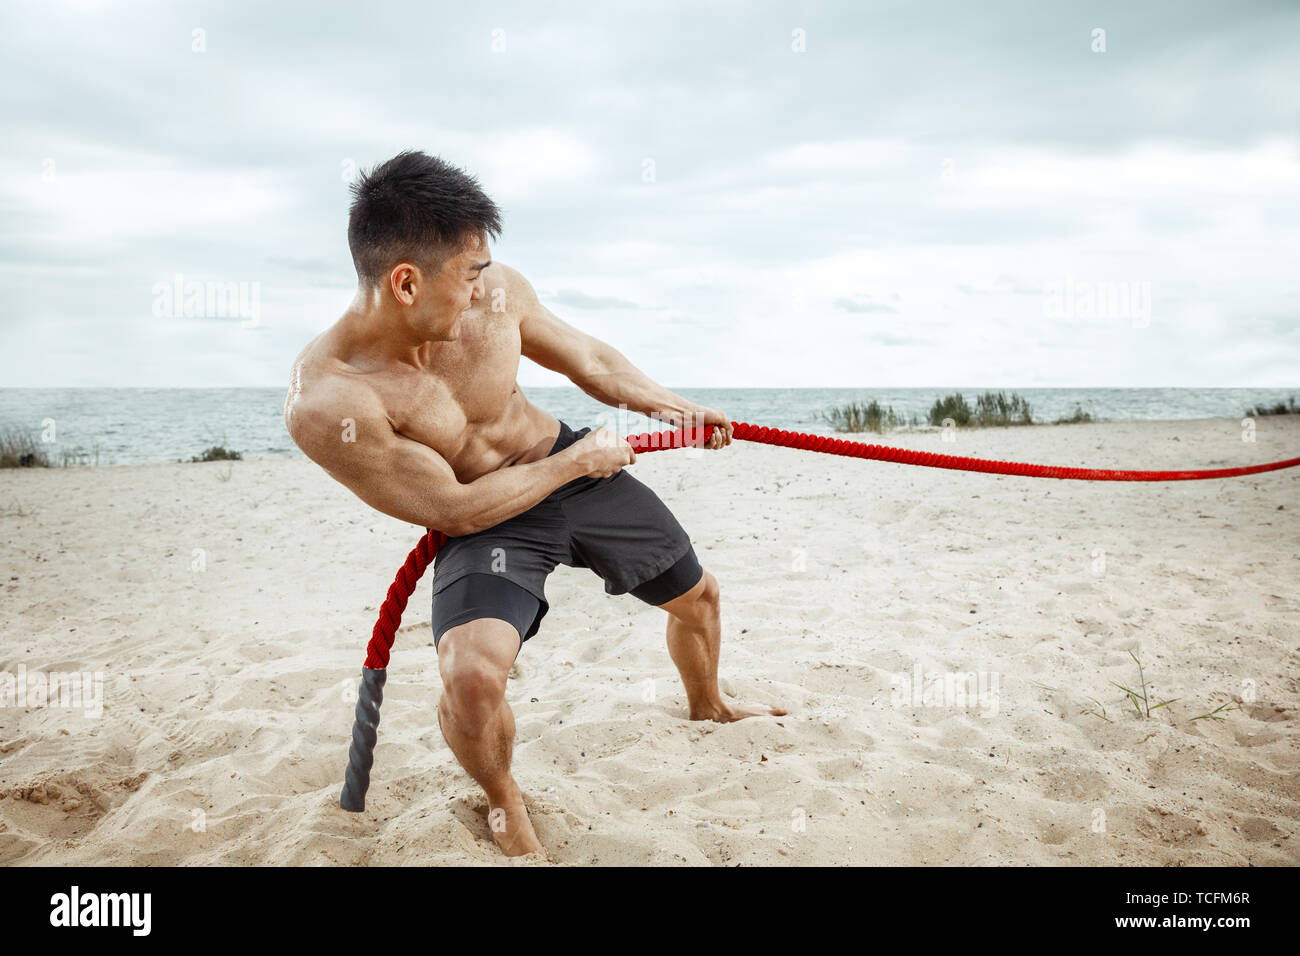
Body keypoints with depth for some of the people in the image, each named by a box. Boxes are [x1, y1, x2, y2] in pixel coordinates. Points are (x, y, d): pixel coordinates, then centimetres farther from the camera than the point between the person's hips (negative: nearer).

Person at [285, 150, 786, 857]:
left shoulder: (493, 291, -19)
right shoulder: (324, 401, -32)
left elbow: (586, 358, 3)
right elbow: (454, 510, -24)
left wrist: (665, 404, 9)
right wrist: (578, 461, -16)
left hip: (574, 466, 5)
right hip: (483, 520, -5)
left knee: (697, 594, 19)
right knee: (472, 675, -32)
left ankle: (707, 704, 55)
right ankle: (502, 804, 4)